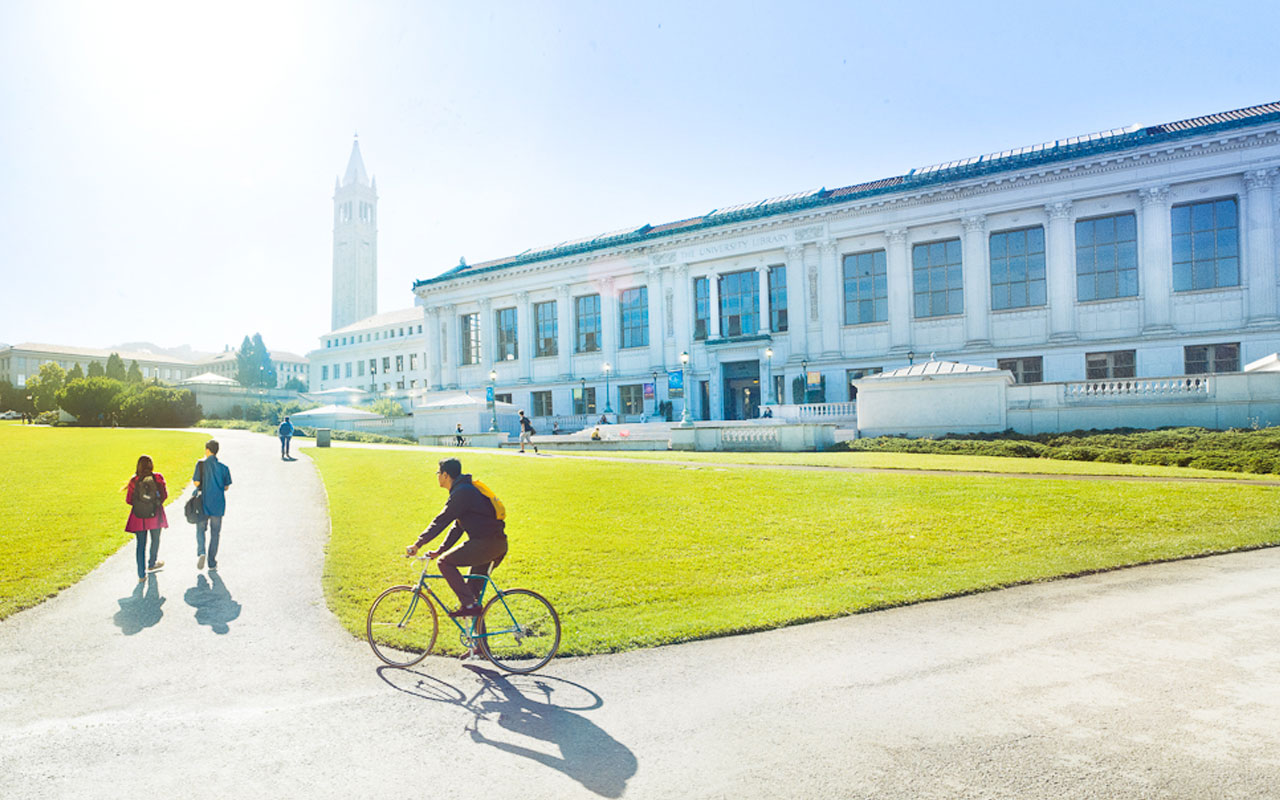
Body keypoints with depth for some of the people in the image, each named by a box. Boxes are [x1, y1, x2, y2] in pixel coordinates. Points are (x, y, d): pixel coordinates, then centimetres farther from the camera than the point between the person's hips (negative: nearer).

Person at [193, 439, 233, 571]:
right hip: (218, 505, 1)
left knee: (200, 529, 15)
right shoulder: (223, 467, -2)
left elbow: (197, 483, -9)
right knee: (215, 533, 10)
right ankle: (212, 563, 13)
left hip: (204, 503, -1)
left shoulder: (201, 464, -8)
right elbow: (226, 487, 3)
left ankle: (201, 552, -9)